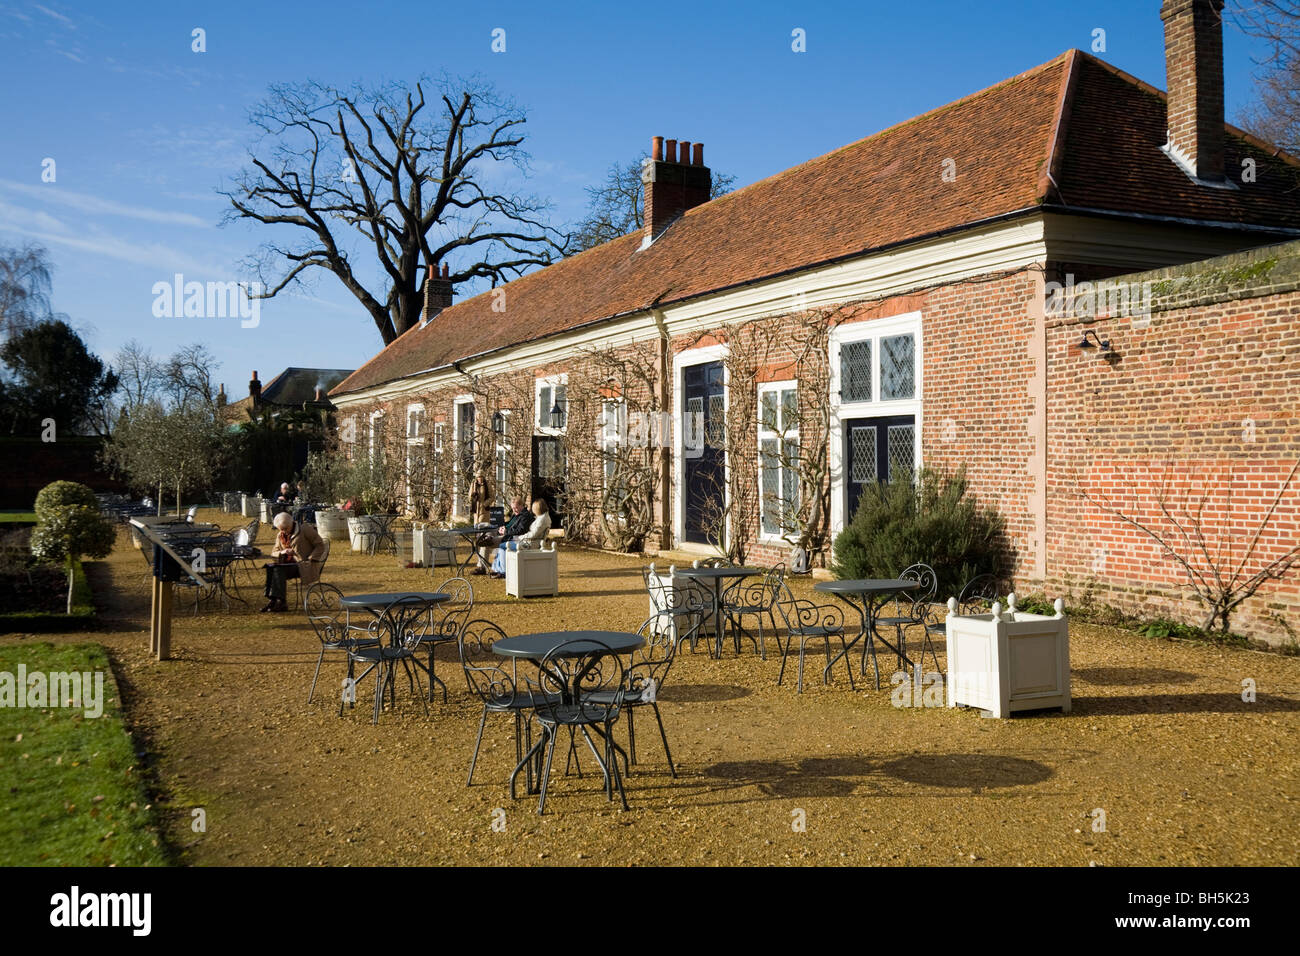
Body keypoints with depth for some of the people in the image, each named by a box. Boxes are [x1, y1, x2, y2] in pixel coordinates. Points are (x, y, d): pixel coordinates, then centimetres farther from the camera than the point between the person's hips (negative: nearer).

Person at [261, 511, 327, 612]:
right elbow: (273, 554, 15)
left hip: (304, 566, -6)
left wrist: (311, 560, -11)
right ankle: (272, 599, -28)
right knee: (270, 568, -23)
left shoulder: (304, 529, -2)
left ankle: (279, 602, -28)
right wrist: (282, 552, -8)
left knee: (279, 569, -29)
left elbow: (320, 545, -2)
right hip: (289, 564, 6)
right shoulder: (280, 535, 16)